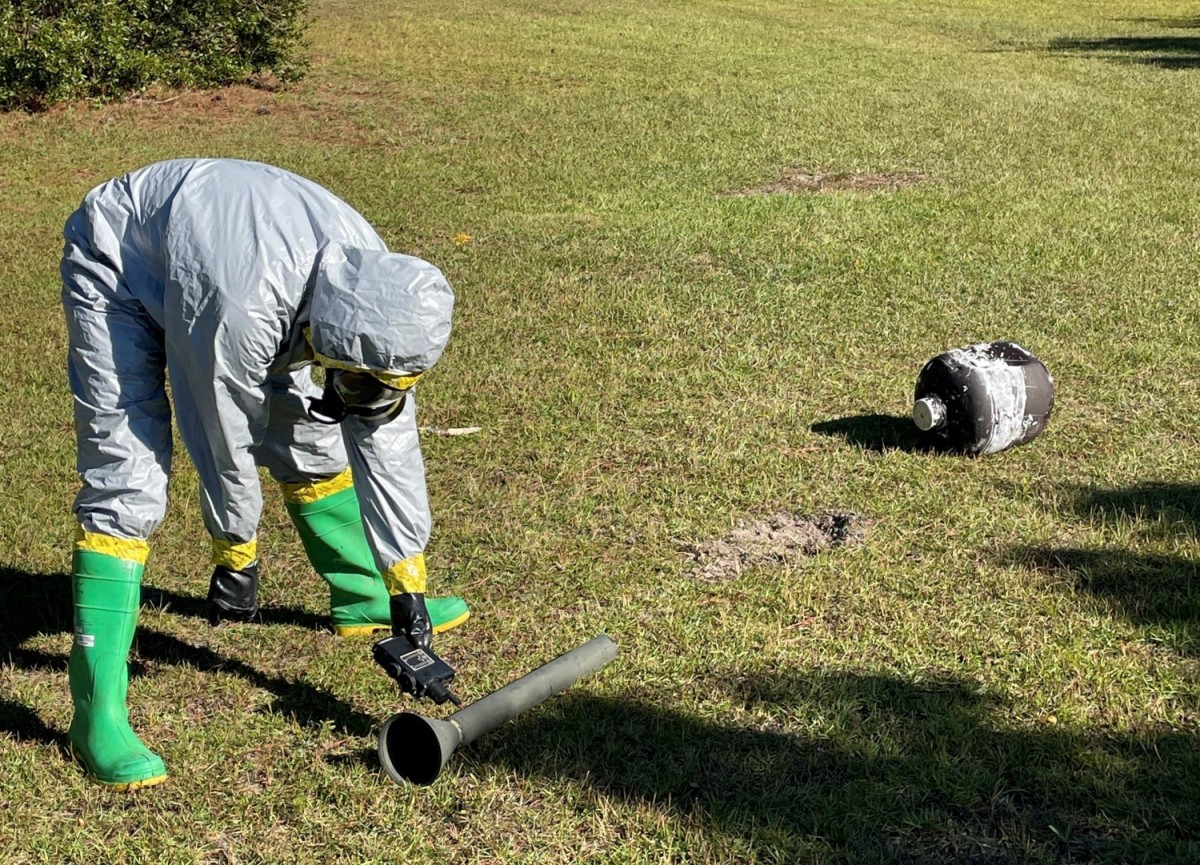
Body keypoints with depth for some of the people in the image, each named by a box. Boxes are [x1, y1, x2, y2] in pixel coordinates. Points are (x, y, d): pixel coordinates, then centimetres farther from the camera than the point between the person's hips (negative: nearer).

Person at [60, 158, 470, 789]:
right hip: (121, 264, -6)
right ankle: (98, 715, -15)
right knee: (127, 481, -17)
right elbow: (224, 442, -26)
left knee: (309, 435, 8)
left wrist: (406, 589, -12)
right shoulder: (238, 310, -43)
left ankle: (364, 599, 31)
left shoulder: (378, 286, -23)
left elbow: (387, 439, -15)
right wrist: (235, 556, -9)